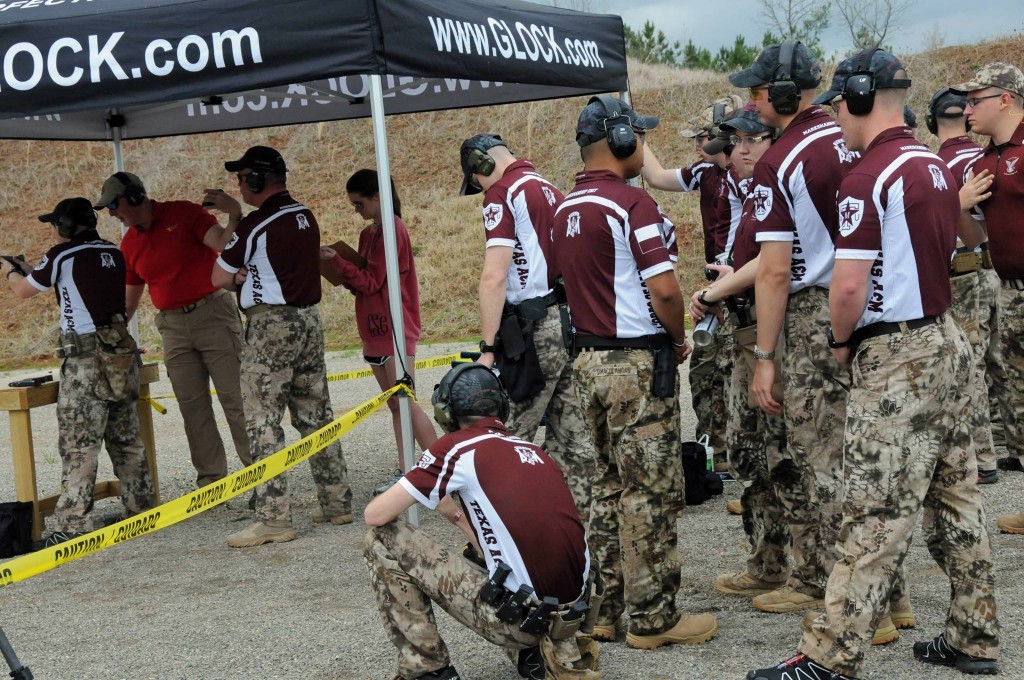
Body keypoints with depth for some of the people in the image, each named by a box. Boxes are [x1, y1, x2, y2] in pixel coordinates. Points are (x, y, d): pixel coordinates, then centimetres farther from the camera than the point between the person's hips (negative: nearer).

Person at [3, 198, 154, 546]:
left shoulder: (63, 255, -6)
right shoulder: (112, 253, 11)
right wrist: (30, 272, 32)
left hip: (86, 357, -6)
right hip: (120, 354, 7)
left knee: (78, 444, -6)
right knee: (126, 438, 14)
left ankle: (73, 523, -8)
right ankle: (141, 507, 19)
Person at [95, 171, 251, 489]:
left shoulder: (183, 213, -5)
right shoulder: (130, 244, 10)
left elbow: (224, 244, -14)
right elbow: (129, 301, 16)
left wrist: (234, 217, -32)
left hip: (212, 313, -5)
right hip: (173, 327, 5)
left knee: (235, 397, -5)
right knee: (192, 406, 4)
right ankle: (210, 480, 8)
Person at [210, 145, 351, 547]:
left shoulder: (256, 225, -13)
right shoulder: (304, 216, 10)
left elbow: (219, 278, -5)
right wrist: (236, 213, 21)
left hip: (270, 327, -8)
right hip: (309, 320, 8)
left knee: (263, 422, -5)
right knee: (316, 415, 13)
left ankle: (273, 519, -7)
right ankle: (338, 503, 17)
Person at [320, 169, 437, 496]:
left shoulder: (391, 231, -12)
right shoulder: (368, 234, 15)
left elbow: (371, 282, -14)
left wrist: (336, 260, -15)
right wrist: (340, 271, 0)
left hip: (394, 330, -9)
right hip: (375, 332, 9)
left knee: (406, 403, -10)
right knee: (395, 406, 9)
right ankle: (405, 472, 12)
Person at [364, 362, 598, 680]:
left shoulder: (456, 446, -4)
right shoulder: (536, 452, 15)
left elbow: (376, 515, -3)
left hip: (521, 617, -7)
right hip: (573, 612, 7)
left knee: (383, 540, 3)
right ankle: (538, 652, 16)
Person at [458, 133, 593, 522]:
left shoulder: (503, 193, -8)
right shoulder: (550, 190, 18)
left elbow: (494, 276, -16)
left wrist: (488, 348, -16)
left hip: (535, 328, -8)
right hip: (573, 322, 8)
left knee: (510, 437, -4)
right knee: (571, 434, 10)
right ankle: (580, 516, 14)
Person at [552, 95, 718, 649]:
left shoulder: (565, 209, 10)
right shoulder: (632, 203, -16)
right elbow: (664, 290, -20)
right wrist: (679, 340, -4)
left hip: (587, 359, 8)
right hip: (637, 364, -8)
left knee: (609, 486, 15)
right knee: (651, 493, -1)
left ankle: (605, 609, 20)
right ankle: (653, 618, 6)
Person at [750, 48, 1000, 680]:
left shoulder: (869, 176, -15)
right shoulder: (938, 166, 12)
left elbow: (849, 284, -20)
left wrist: (842, 341, -2)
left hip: (896, 359, -9)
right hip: (948, 338, 9)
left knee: (877, 513, -9)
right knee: (957, 495, 13)